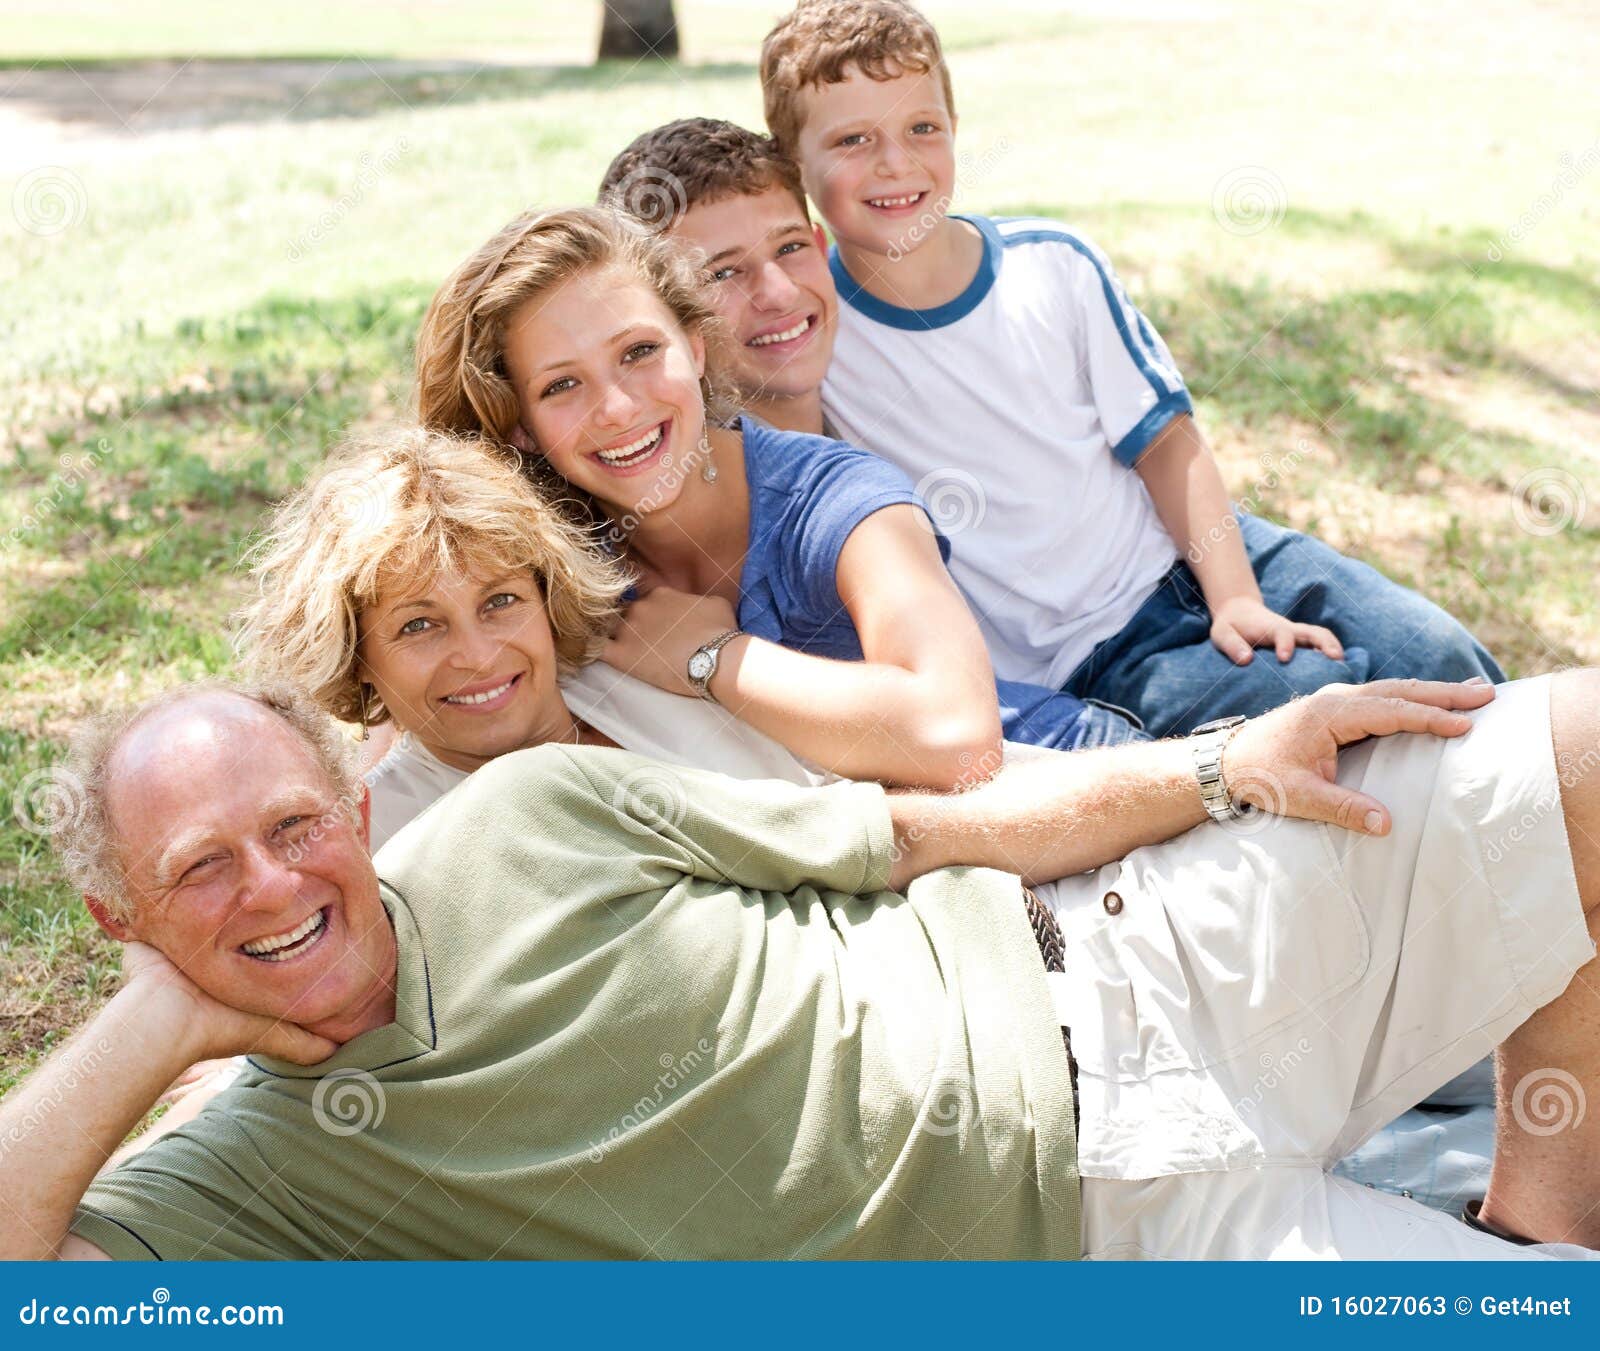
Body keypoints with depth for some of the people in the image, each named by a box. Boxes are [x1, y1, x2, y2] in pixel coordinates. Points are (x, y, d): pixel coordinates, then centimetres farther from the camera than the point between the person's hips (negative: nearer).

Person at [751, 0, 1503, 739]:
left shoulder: (1053, 264, 0)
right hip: (1087, 660, -4)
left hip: (1192, 552, 4)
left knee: (1438, 657, -10)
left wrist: (1236, 599, -8)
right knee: (1322, 697, -25)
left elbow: (1165, 442, 2)